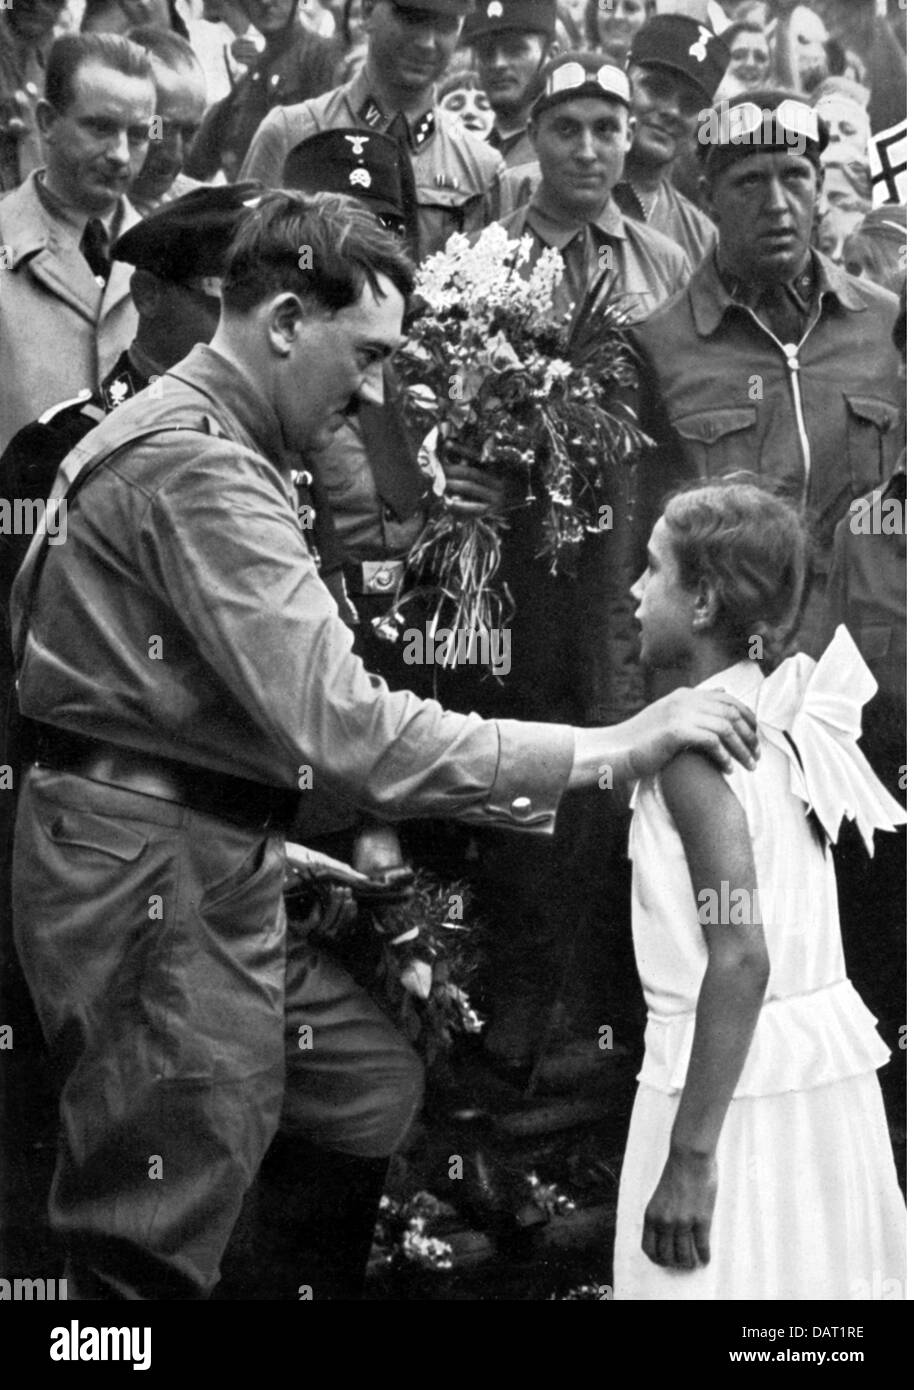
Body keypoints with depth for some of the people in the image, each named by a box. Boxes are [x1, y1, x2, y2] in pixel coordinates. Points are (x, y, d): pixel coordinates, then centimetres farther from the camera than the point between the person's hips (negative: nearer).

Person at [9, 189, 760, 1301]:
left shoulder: (204, 444, 15)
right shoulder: (197, 468, -19)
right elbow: (345, 731, -27)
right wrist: (608, 750, -24)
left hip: (212, 869, 10)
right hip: (149, 880, -10)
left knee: (379, 1093, 16)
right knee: (154, 1255, -1)